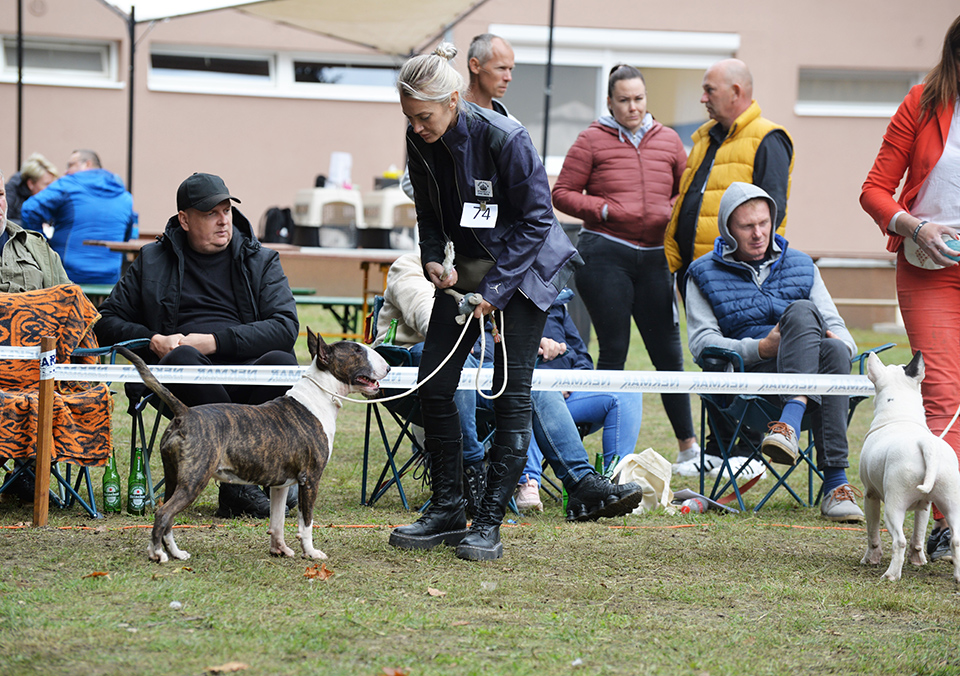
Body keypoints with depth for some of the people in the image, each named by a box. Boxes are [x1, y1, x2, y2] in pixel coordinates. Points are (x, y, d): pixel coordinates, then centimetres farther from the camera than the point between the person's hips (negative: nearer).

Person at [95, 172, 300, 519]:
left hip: (247, 377, 0)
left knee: (281, 362, -34)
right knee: (182, 358, -36)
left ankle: (236, 484, -28)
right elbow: (108, 322, 18)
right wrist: (153, 341, -3)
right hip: (187, 380, 0)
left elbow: (285, 327, 3)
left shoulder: (261, 260, 17)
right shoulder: (153, 261, 19)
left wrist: (216, 341, -9)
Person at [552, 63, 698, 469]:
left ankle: (688, 445, 10)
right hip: (605, 254, -3)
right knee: (613, 350, 0)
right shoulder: (593, 141, 1)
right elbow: (562, 193, 1)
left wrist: (673, 212, 0)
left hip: (654, 256, 3)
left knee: (668, 351, 3)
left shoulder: (667, 141, 12)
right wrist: (605, 210, -11)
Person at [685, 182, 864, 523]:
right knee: (801, 312, -31)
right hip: (747, 375, -3)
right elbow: (702, 343, 1)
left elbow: (837, 328, 17)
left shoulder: (801, 265, 23)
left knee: (833, 351, -36)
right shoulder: (705, 275, 14)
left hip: (811, 370, 3)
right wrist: (761, 348, -14)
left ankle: (835, 484, -44)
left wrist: (841, 342, -9)